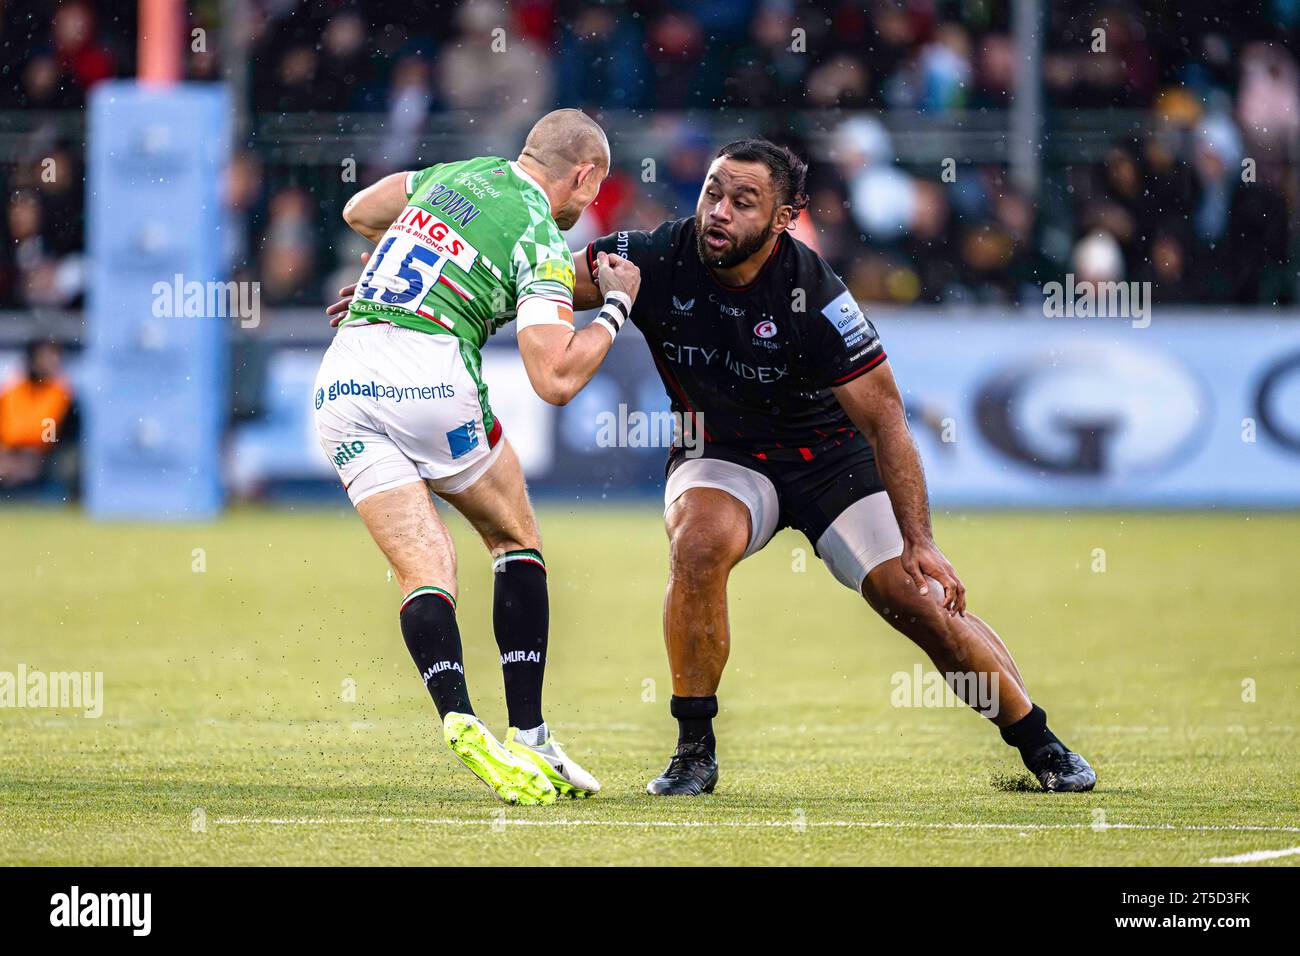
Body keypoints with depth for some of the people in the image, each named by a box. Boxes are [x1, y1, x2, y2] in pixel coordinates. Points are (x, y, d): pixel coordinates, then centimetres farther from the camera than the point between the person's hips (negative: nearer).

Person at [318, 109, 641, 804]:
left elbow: (358, 212, 34)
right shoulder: (541, 243, -2)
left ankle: (459, 719, -25)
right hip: (430, 375, -5)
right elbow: (556, 379, -10)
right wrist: (615, 307, 5)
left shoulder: (457, 174, 17)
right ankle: (529, 736, 8)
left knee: (424, 570, 0)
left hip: (342, 377, 5)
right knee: (516, 539, 16)